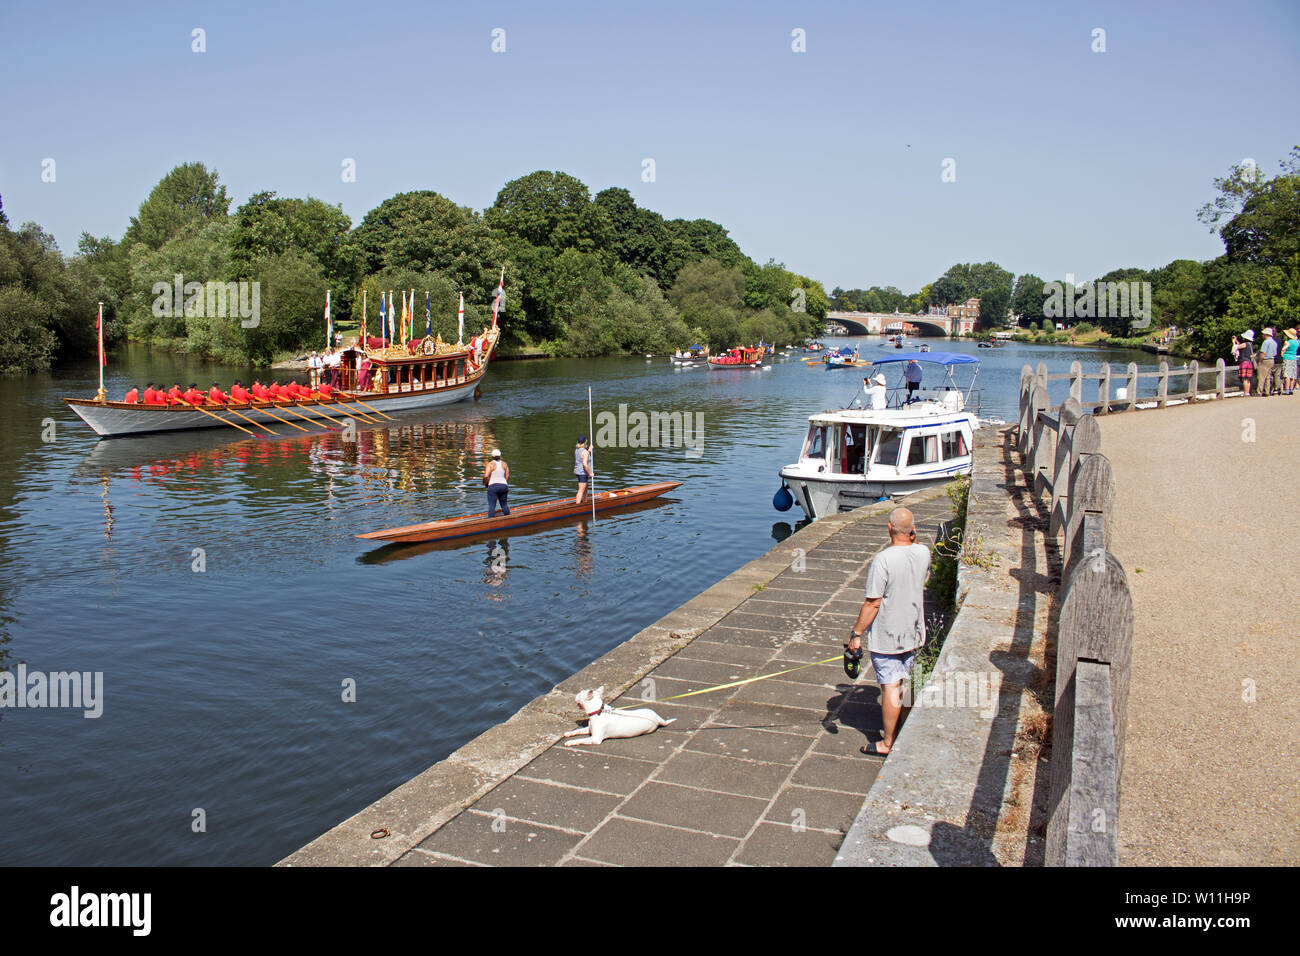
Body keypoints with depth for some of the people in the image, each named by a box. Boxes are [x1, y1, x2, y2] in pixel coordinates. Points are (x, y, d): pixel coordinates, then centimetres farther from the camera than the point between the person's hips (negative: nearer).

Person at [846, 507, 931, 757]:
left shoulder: (882, 560, -24)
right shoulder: (923, 553, -5)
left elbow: (872, 603, -22)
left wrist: (856, 633, -11)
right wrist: (912, 539, 12)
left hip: (886, 636, -6)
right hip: (913, 633, 6)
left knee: (890, 687, 2)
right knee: (905, 682, 23)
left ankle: (888, 743, 13)